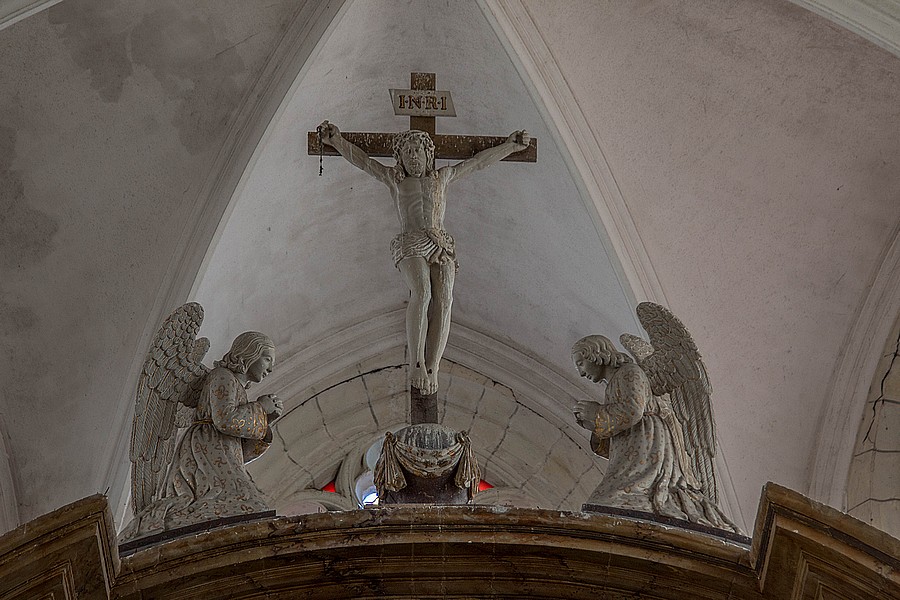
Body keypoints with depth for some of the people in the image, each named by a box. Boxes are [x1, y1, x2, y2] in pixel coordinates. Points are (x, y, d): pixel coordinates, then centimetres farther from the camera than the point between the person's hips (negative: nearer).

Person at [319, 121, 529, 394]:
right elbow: (361, 159, 21)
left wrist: (510, 145, 33)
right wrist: (336, 141, 12)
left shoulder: (442, 176, 27)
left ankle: (432, 369, -26)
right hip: (410, 245, -2)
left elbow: (479, 161, 31)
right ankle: (416, 364, -28)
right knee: (421, 292, -30)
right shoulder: (394, 178, 23)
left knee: (443, 299, -22)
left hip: (442, 246, 2)